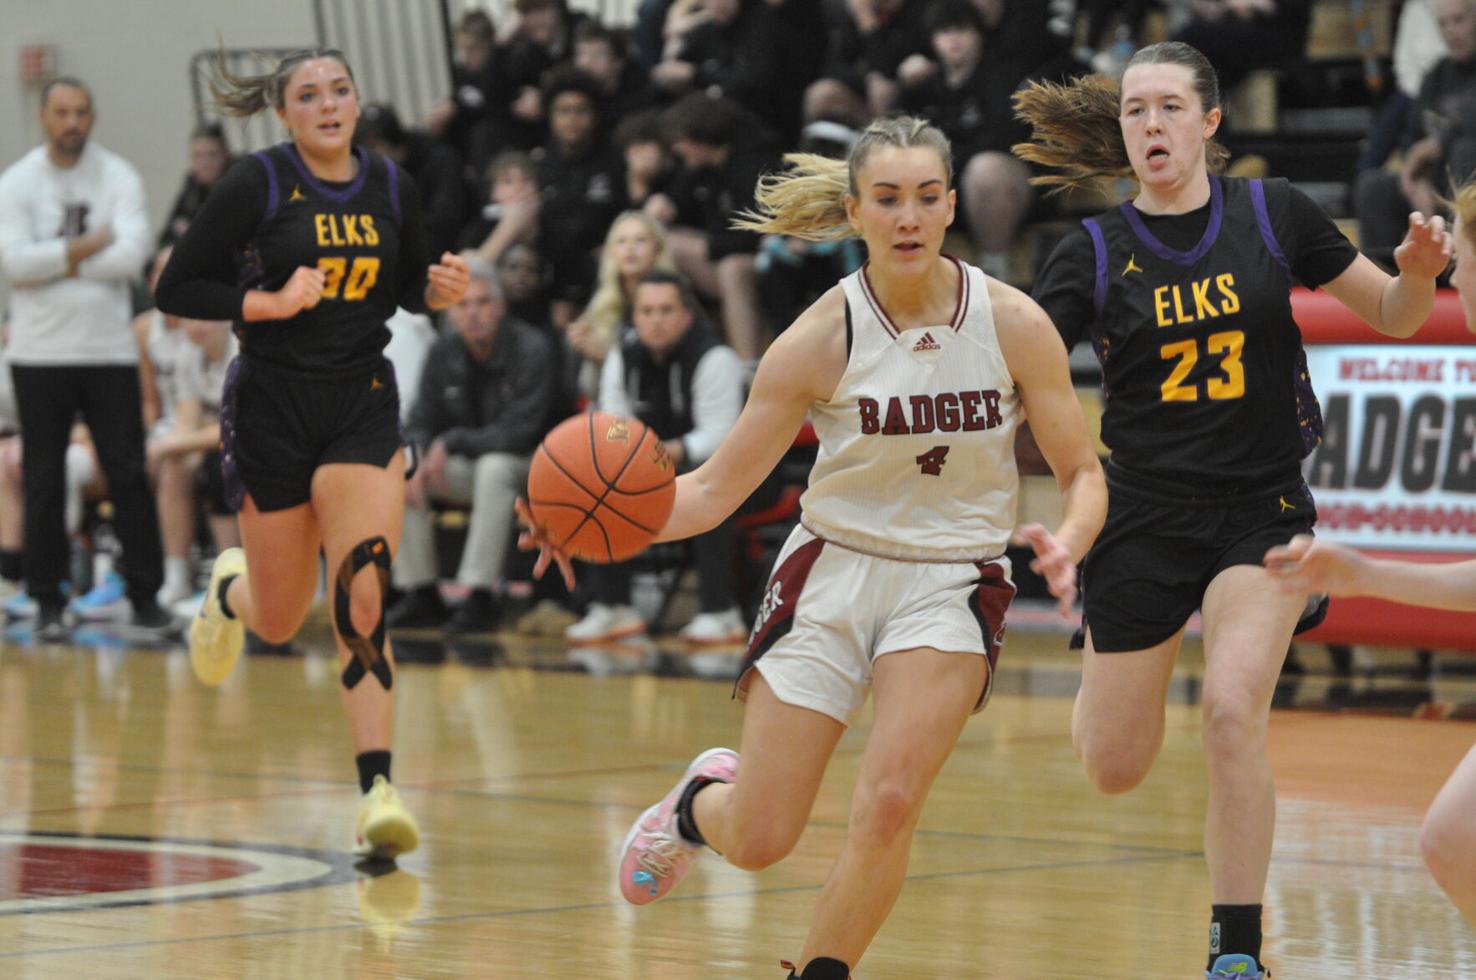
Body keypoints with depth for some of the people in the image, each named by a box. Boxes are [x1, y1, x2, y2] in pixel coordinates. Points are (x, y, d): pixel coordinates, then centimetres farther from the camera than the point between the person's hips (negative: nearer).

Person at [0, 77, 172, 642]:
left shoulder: (119, 178, 2)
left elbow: (132, 255, -12)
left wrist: (61, 258, -10)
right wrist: (90, 246, -13)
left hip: (110, 351, 0)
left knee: (129, 475, 0)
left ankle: (145, 595, 6)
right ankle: (48, 600, 11)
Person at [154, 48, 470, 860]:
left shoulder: (391, 188, 4)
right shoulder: (257, 184, -7)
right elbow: (176, 290, -6)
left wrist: (440, 290, -3)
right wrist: (266, 302, -18)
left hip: (363, 404, 2)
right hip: (271, 404, -2)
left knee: (363, 595, -17)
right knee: (280, 622, 8)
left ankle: (377, 791, -20)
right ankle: (231, 586, 47)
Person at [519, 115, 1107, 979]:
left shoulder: (1012, 324, -9)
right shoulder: (822, 340, -10)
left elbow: (1083, 472, -2)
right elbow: (717, 489, -6)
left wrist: (1067, 543, -25)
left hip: (954, 584, 0)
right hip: (833, 574, 0)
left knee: (890, 803, -22)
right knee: (758, 842, 1)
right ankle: (702, 799, 39)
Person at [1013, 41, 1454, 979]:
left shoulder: (1273, 214, -2)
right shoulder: (1095, 253, -3)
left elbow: (1393, 317, 6)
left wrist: (1420, 272, -16)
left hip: (1263, 507, -1)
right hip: (1145, 512, 1)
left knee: (1232, 709, -24)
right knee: (1114, 769, 7)